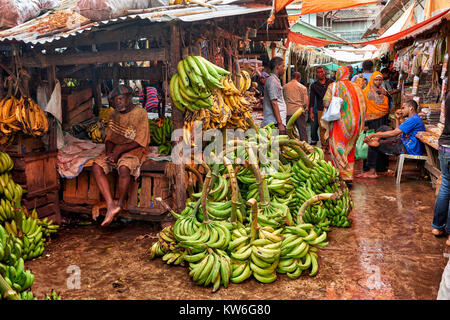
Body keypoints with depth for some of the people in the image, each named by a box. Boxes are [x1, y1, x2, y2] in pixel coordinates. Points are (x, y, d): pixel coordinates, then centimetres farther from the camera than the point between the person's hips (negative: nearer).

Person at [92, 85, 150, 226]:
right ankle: (111, 206, -29)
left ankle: (120, 204, -13)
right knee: (96, 166, -22)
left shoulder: (140, 113, -6)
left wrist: (119, 151, -19)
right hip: (115, 149, 6)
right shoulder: (113, 115, 13)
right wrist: (109, 152, -10)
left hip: (134, 149, -6)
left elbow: (139, 142, -11)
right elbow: (109, 138, 12)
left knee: (123, 168, -37)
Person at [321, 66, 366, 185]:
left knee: (338, 150, 2)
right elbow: (363, 107, 7)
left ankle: (342, 177, 0)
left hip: (339, 123, -5)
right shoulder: (356, 87, 9)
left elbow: (326, 104, -13)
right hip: (354, 124, 5)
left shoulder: (333, 86, -4)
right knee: (350, 150, 14)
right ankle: (349, 177, 17)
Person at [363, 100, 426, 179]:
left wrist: (373, 135, -20)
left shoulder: (413, 119, -18)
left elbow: (393, 133, -24)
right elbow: (398, 133, 23)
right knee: (383, 128, 10)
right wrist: (397, 119, 14)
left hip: (408, 149, -11)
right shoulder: (415, 118, 18)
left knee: (373, 146, -16)